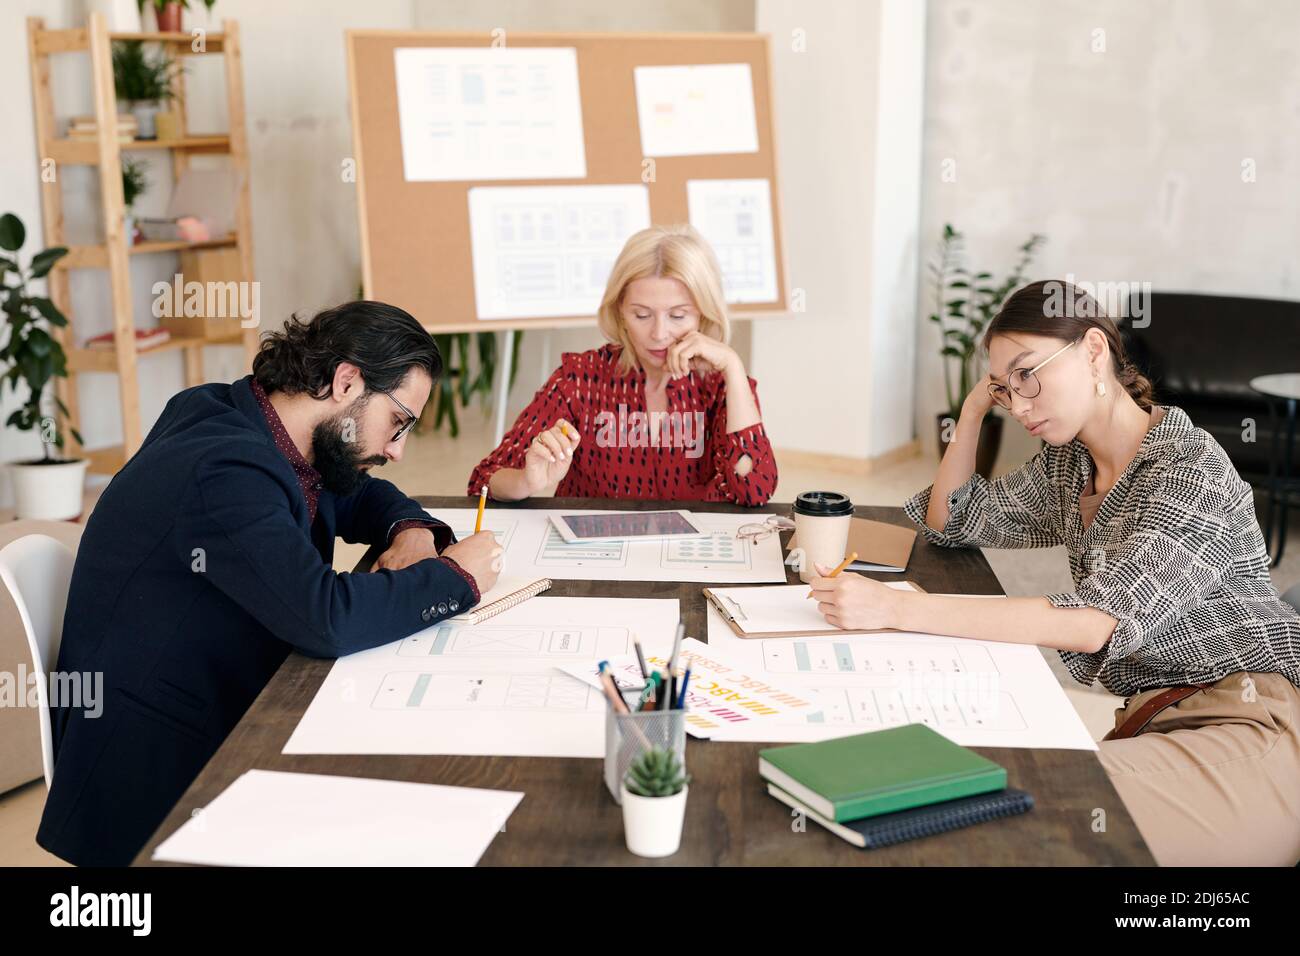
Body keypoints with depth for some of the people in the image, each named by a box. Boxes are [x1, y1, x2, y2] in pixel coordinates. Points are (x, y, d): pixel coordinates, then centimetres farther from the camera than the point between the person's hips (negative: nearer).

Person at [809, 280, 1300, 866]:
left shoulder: (1193, 468, -14)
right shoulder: (1067, 464, 11)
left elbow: (1093, 622, -25)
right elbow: (951, 521, 22)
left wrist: (894, 608, -30)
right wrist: (974, 409, 7)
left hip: (1253, 726, -7)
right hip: (1155, 721, 7)